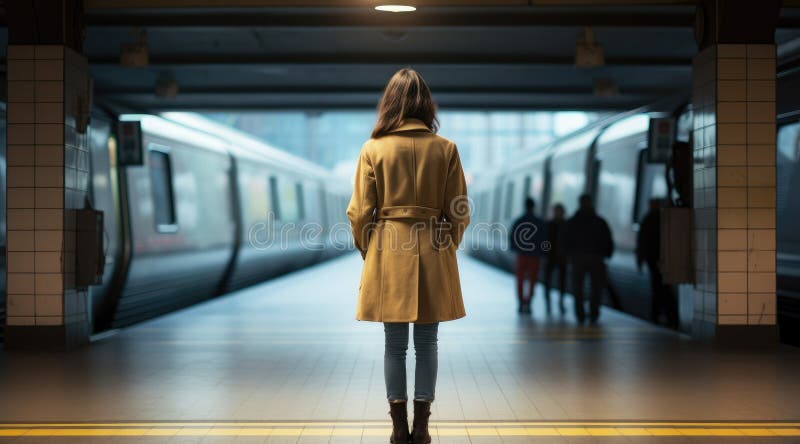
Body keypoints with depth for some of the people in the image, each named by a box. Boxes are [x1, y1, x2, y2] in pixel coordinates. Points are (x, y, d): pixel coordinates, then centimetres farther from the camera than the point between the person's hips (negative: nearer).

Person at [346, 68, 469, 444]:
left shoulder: (373, 149, -4)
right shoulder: (445, 149, -2)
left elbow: (360, 213, -2)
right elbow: (458, 213, 1)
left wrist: (367, 250, 13)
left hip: (388, 254, 0)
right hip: (433, 256, 1)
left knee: (394, 344, 6)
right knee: (427, 343, 8)